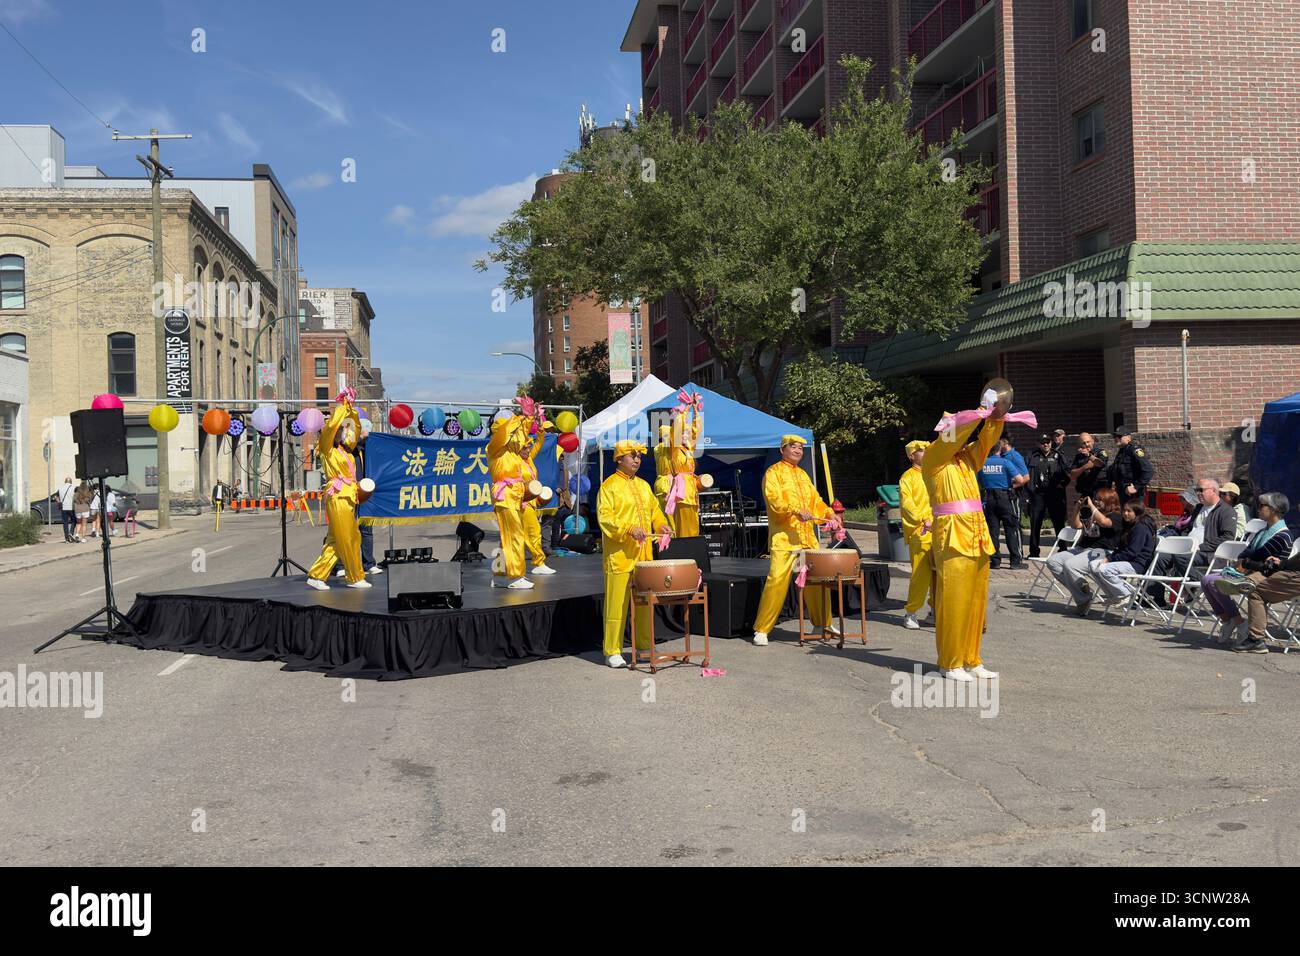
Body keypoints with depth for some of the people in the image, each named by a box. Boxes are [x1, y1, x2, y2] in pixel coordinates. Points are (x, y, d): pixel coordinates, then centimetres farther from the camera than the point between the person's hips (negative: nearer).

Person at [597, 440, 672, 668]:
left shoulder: (643, 486, 18)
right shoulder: (610, 485, -4)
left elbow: (655, 510, 25)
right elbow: (604, 516, -14)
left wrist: (662, 524, 4)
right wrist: (629, 529, -24)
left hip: (643, 555, 7)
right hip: (619, 556, -7)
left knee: (645, 602, 11)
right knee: (617, 604, -4)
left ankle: (645, 645, 22)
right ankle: (612, 652, 1)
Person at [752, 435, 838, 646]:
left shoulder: (803, 474, 23)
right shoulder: (774, 472, 0)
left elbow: (815, 500, 25)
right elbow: (774, 498, -14)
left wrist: (828, 513, 6)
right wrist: (795, 510, -28)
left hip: (808, 538, 7)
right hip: (783, 538, -7)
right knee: (777, 580, -14)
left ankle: (825, 623, 25)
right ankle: (761, 630, -9)